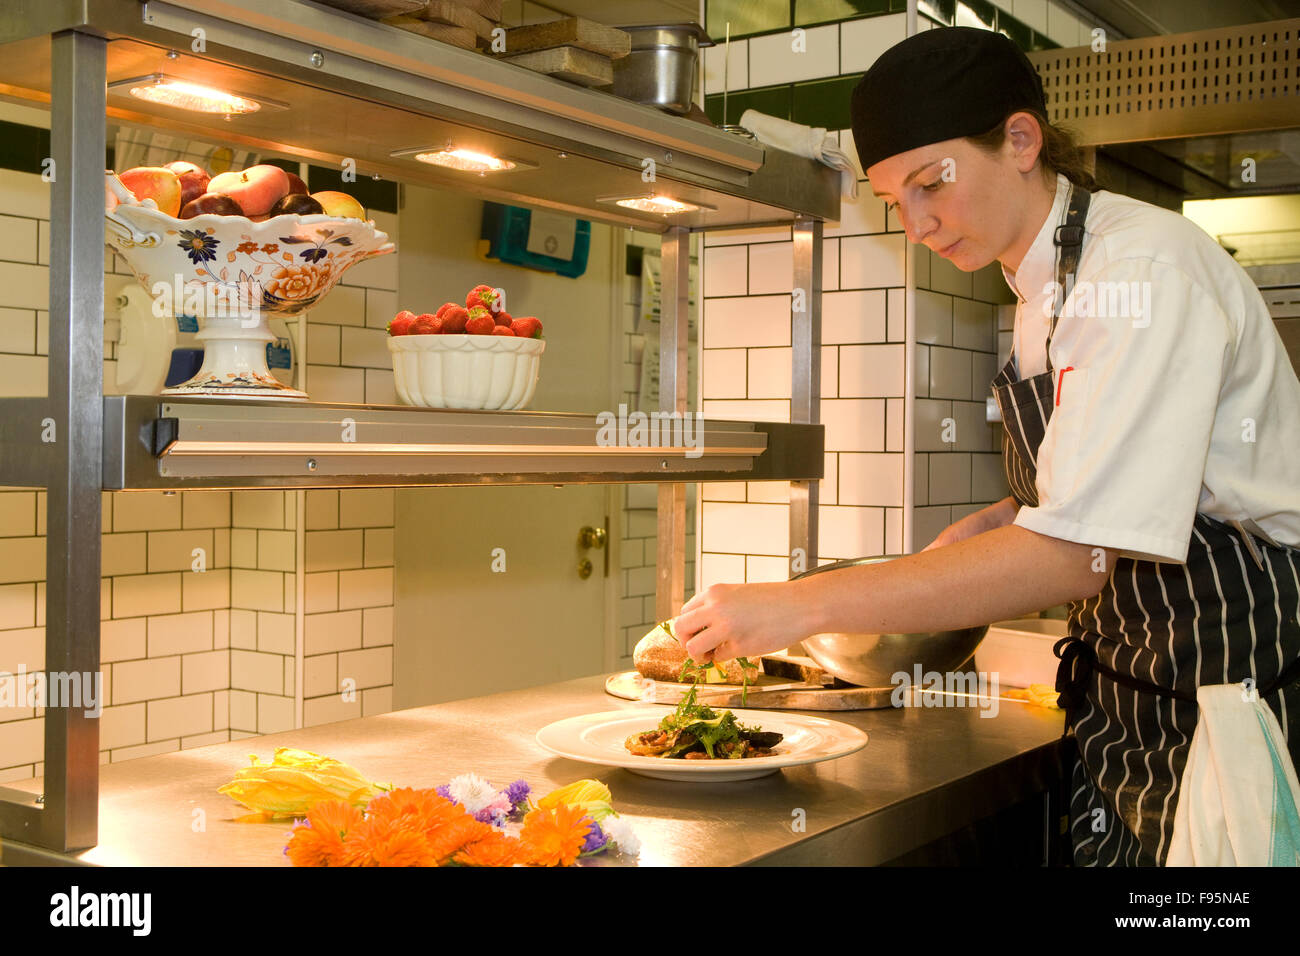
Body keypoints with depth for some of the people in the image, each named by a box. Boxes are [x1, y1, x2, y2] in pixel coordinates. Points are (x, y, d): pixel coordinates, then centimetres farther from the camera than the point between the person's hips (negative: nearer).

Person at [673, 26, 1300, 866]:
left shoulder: (1142, 268, -22)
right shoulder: (1047, 284, 7)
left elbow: (1073, 556, -31)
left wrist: (798, 606, -31)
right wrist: (996, 524, 0)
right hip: (1139, 689, 8)